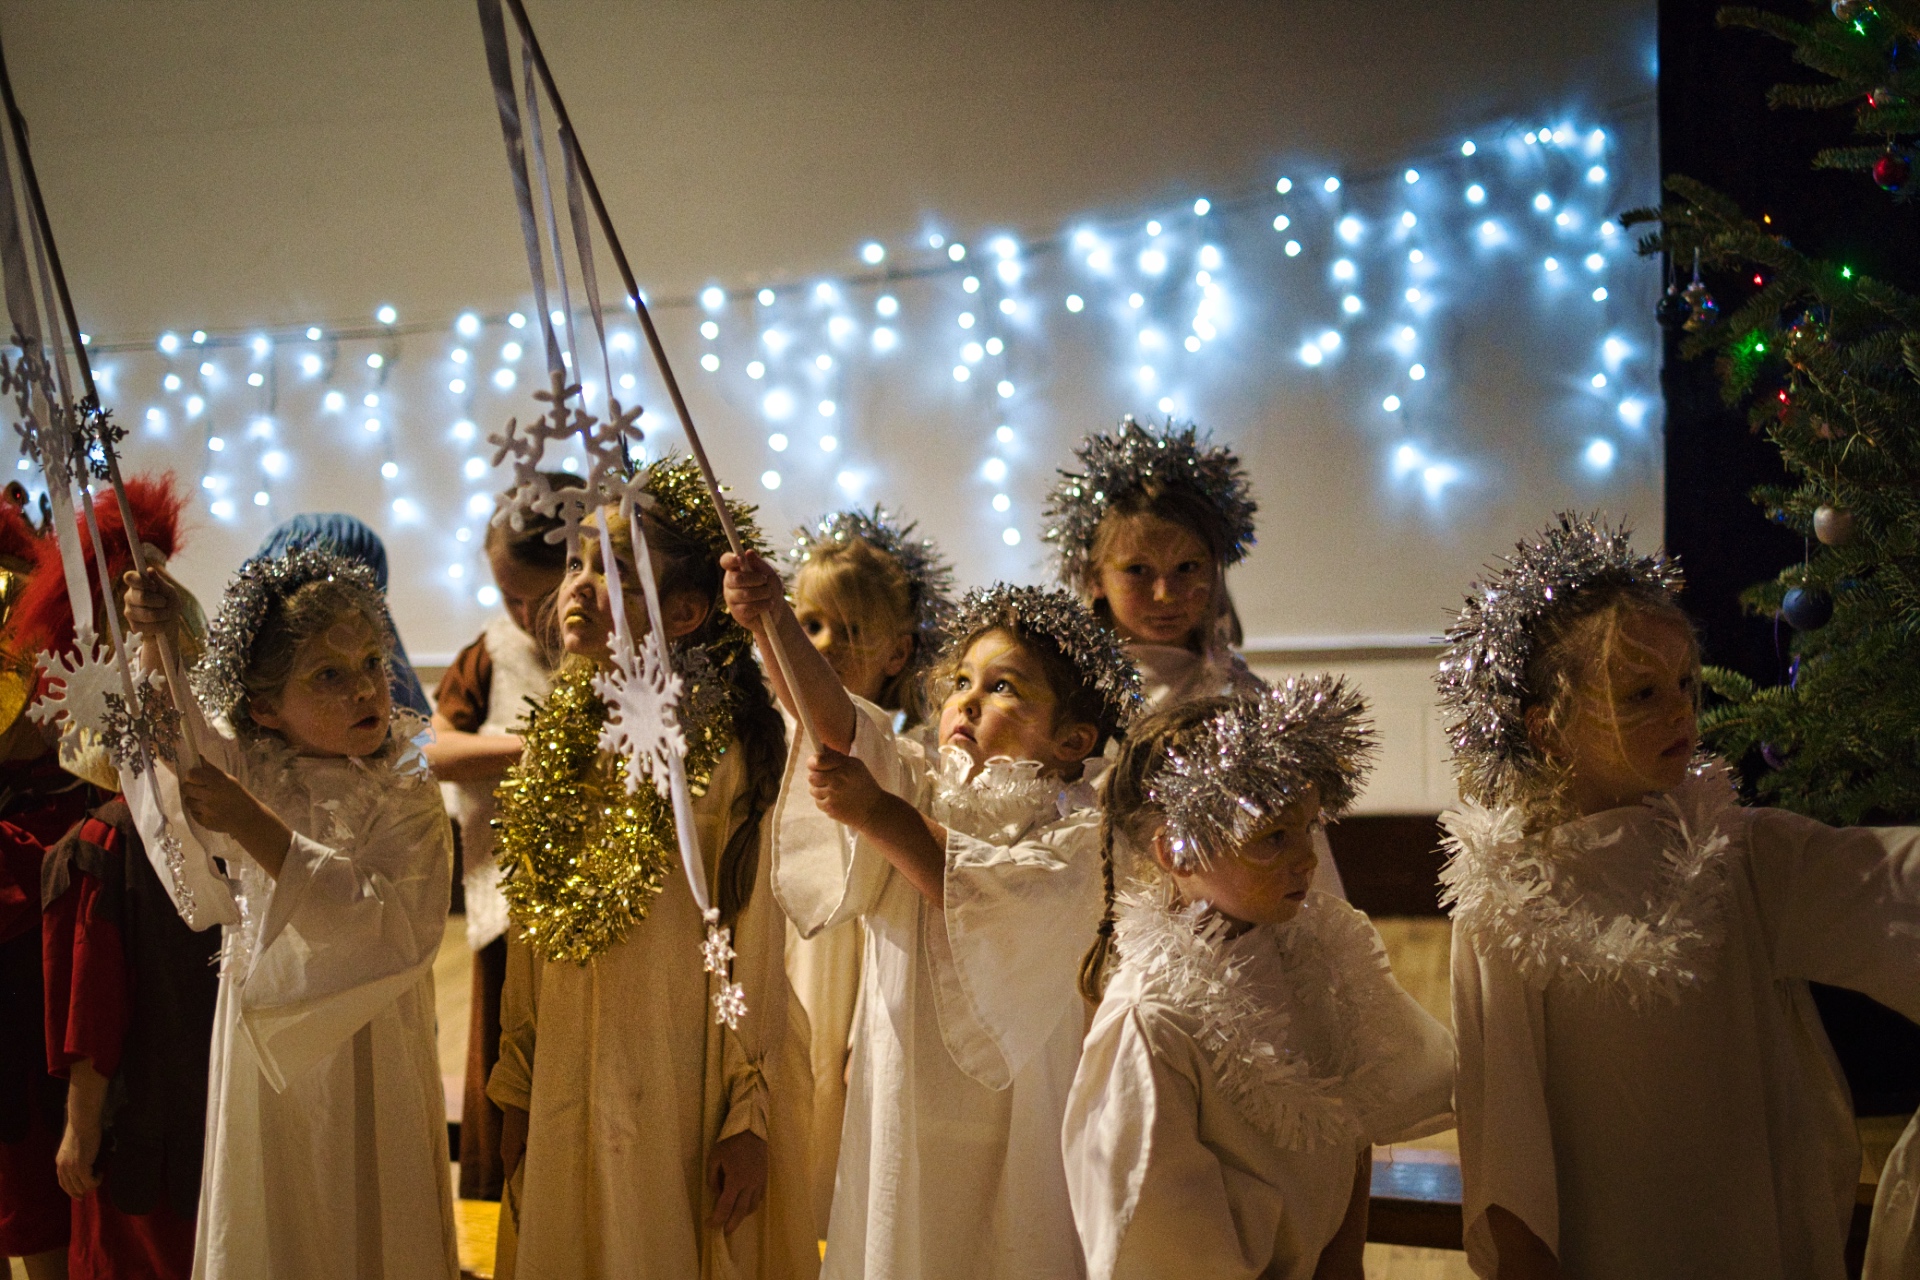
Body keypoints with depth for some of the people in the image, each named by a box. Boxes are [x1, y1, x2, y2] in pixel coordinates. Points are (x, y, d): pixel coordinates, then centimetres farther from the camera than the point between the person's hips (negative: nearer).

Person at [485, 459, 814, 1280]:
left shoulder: (721, 749, -13)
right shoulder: (556, 742, 2)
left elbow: (749, 942, -11)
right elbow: (528, 937, 8)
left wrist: (747, 1116, -11)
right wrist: (516, 1092, 9)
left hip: (682, 1091, -5)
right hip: (568, 1091, 5)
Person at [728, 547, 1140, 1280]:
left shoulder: (1081, 832, -7)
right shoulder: (919, 787, 4)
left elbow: (992, 902, -25)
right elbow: (832, 718, -13)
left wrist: (880, 816, -26)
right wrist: (771, 622, -29)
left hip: (1008, 1120, -3)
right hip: (901, 1108, 4)